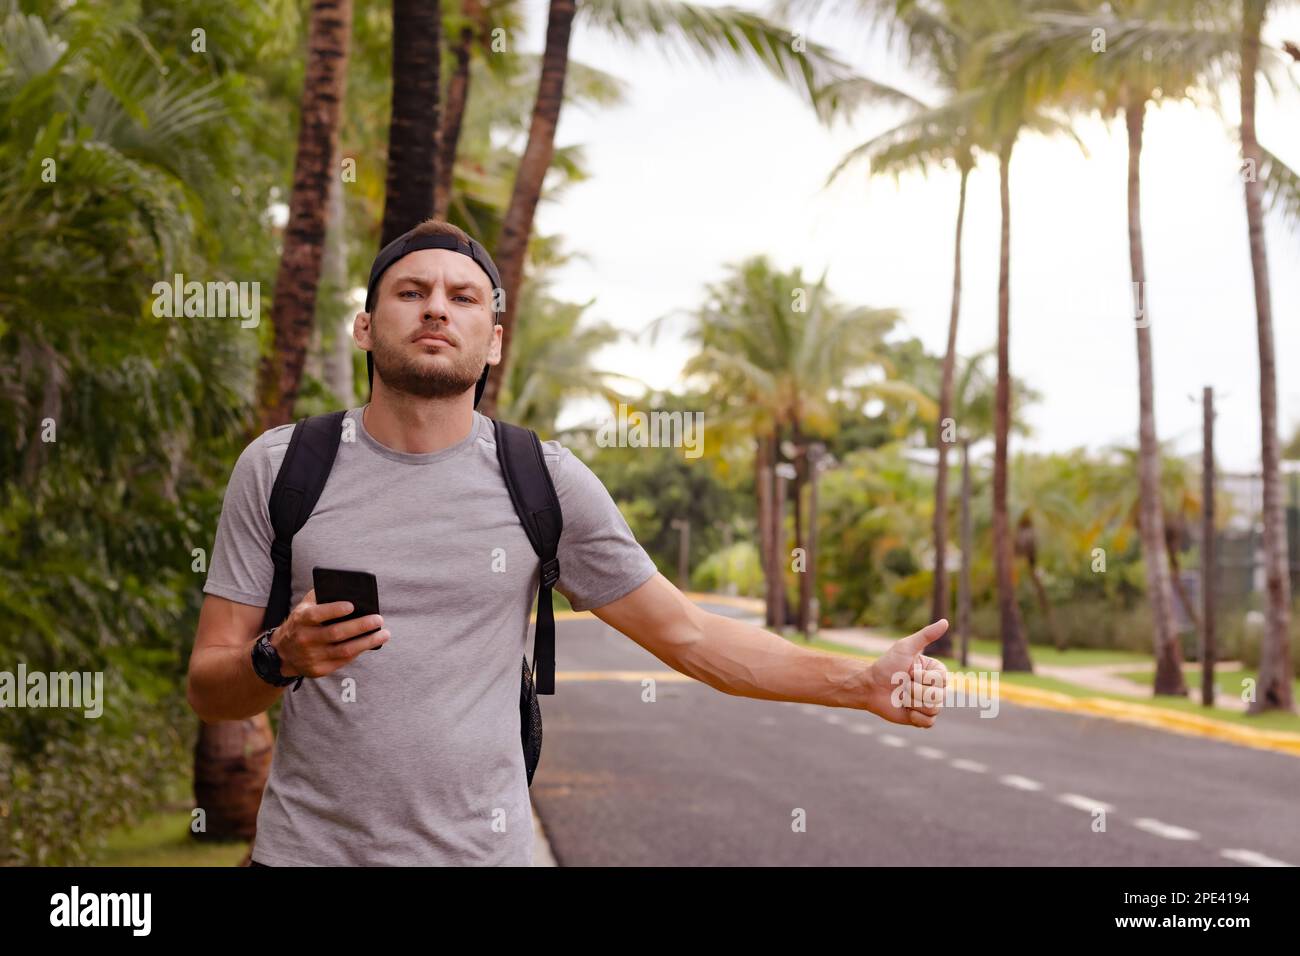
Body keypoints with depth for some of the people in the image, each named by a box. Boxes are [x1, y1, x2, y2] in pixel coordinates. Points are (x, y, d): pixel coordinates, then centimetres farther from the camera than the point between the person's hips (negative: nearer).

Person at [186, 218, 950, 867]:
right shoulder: (278, 467, 0)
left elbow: (690, 636, 5)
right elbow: (208, 689, 1)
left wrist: (864, 683, -1)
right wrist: (280, 659, -20)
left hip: (480, 846, 0)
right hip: (308, 844, 0)